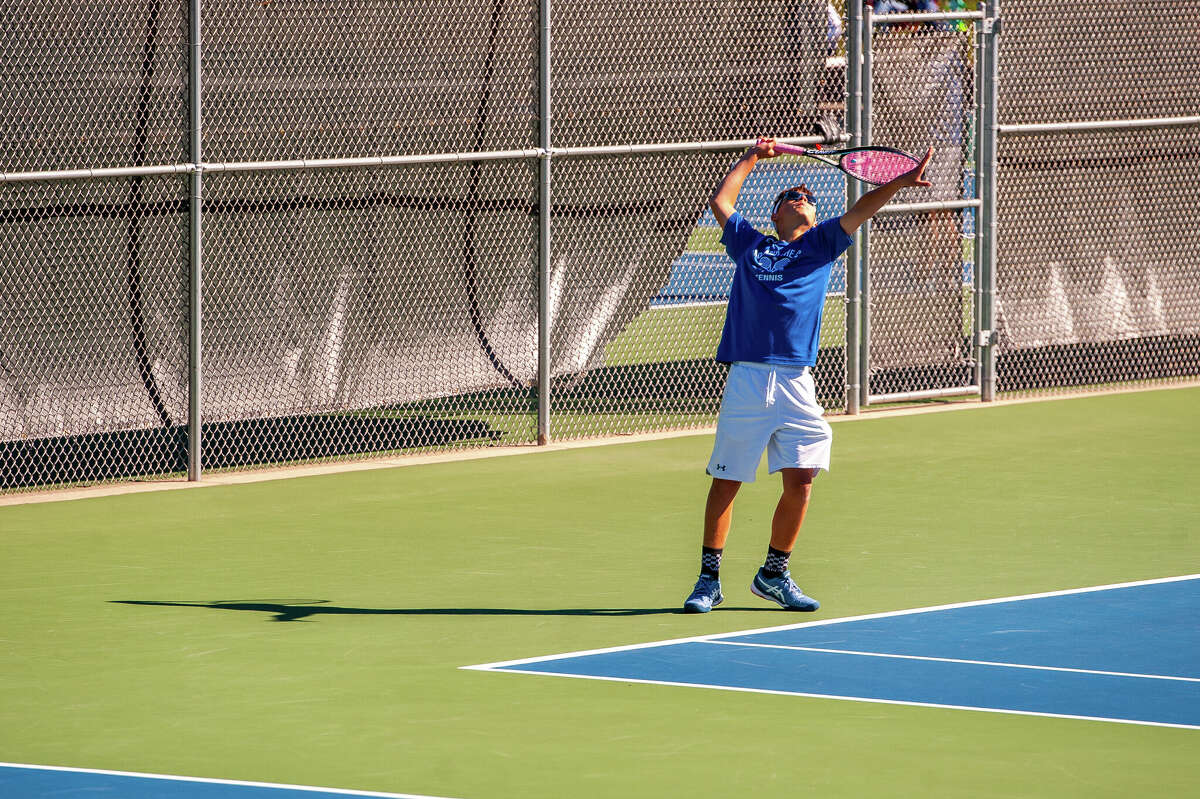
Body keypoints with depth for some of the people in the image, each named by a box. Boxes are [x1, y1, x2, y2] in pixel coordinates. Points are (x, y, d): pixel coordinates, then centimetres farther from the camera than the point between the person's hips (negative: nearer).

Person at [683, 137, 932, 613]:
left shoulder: (820, 245, 18)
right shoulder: (750, 245, 17)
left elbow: (858, 212, 7)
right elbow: (720, 201, 18)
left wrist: (900, 183, -6)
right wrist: (752, 158, 23)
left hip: (796, 382, 1)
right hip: (747, 378, -1)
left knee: (800, 481, -3)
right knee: (726, 482, 1)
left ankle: (774, 575, 13)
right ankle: (709, 579, 10)